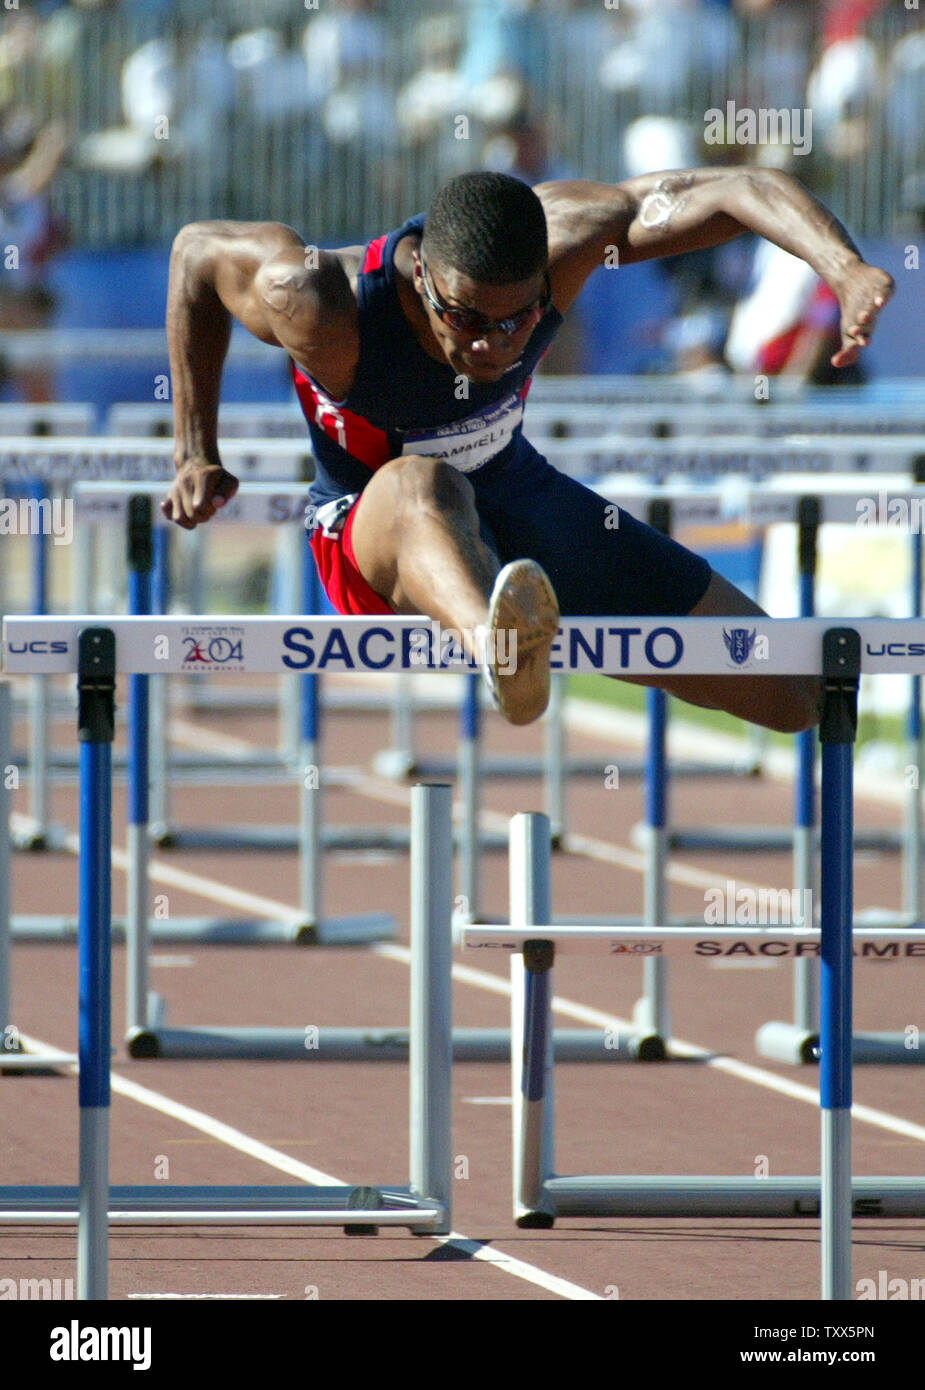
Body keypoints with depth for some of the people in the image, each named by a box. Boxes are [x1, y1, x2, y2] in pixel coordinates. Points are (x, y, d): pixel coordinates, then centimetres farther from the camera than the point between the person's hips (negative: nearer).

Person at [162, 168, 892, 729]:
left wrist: (846, 269, -44)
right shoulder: (322, 306, -32)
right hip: (376, 541, -5)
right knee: (422, 487, -49)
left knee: (802, 696, 1)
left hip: (518, 491, 5)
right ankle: (503, 652, -82)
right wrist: (197, 456, -5)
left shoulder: (559, 240, -26)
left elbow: (740, 189, -26)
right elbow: (197, 250, -12)